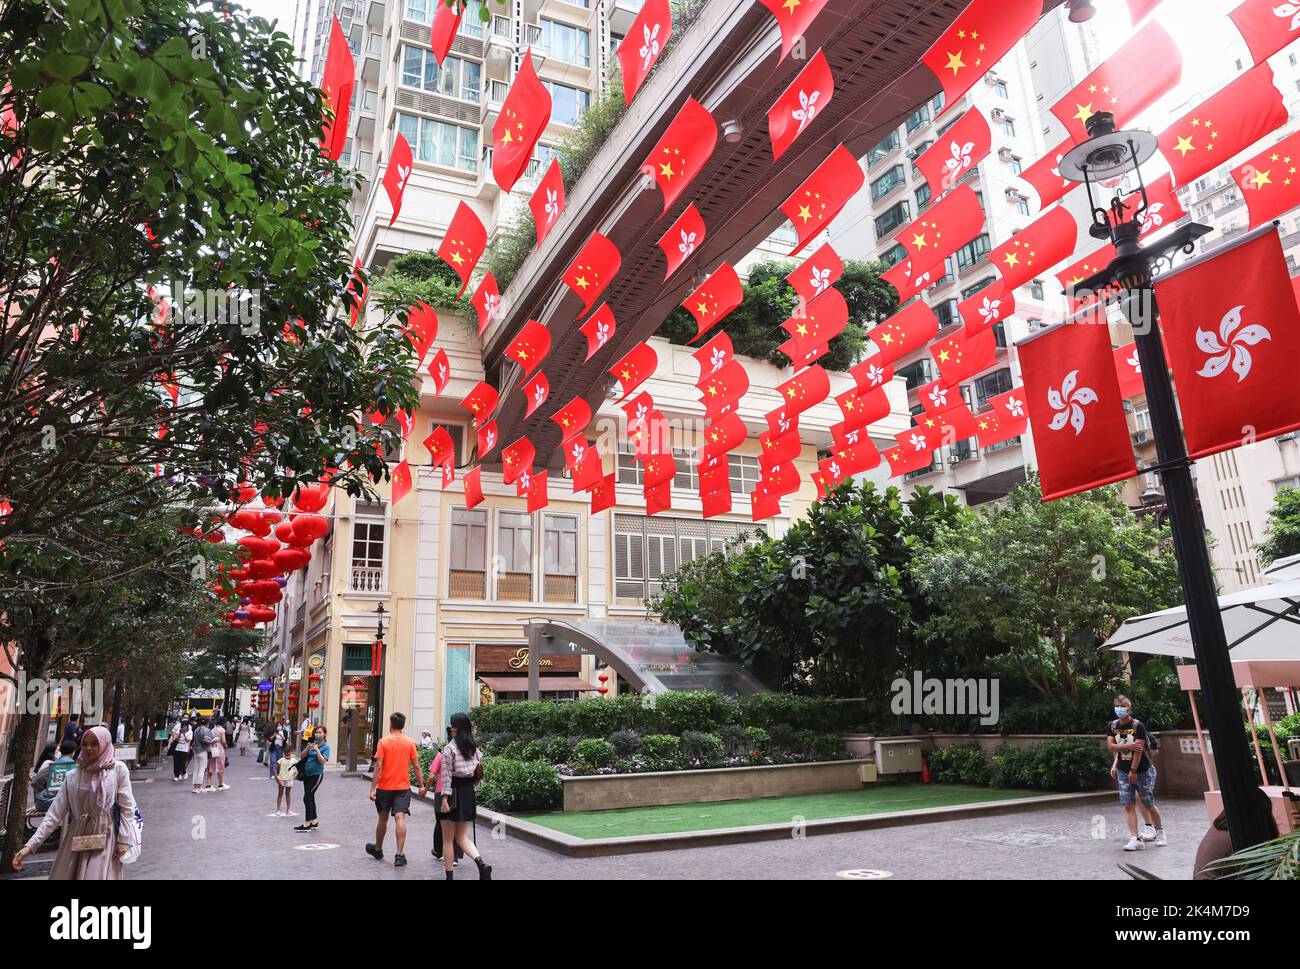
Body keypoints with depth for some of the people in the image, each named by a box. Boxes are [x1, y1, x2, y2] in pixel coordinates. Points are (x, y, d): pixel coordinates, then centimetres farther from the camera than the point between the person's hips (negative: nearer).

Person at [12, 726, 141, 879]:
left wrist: (124, 839, -10)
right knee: (65, 876, 9)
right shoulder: (73, 775, 3)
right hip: (76, 839, 4)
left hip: (104, 839, -4)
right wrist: (30, 845, -6)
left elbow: (126, 807, -5)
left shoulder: (118, 769, -6)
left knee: (97, 876, -5)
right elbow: (55, 812, 0)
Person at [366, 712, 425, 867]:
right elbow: (416, 766, -1)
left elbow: (378, 767, -10)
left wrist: (373, 789, -8)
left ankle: (378, 850, 35)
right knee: (400, 818, -5)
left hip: (385, 787, 0)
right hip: (403, 787, 0)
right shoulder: (410, 742, -1)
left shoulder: (383, 742, -6)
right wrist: (422, 786, 6)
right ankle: (399, 855, -13)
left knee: (383, 818, 16)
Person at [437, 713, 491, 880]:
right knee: (462, 836, 12)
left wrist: (444, 798, -15)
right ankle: (481, 862, -11)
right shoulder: (475, 749, 6)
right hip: (469, 793, 5)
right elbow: (479, 774, 6)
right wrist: (471, 787, 15)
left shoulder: (449, 748, -11)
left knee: (448, 839, 9)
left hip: (453, 793, -5)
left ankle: (450, 876, 13)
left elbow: (447, 775, -15)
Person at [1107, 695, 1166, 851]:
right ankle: (1135, 839, -3)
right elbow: (1110, 746, -5)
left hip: (1143, 770, -4)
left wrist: (1133, 771, -17)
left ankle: (1160, 832, 30)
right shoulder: (1113, 725, 2)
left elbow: (1138, 749, -16)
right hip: (1123, 771, 4)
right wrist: (1129, 746, -19)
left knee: (1149, 804, 7)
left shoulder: (1138, 725, -13)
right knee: (1128, 805, -4)